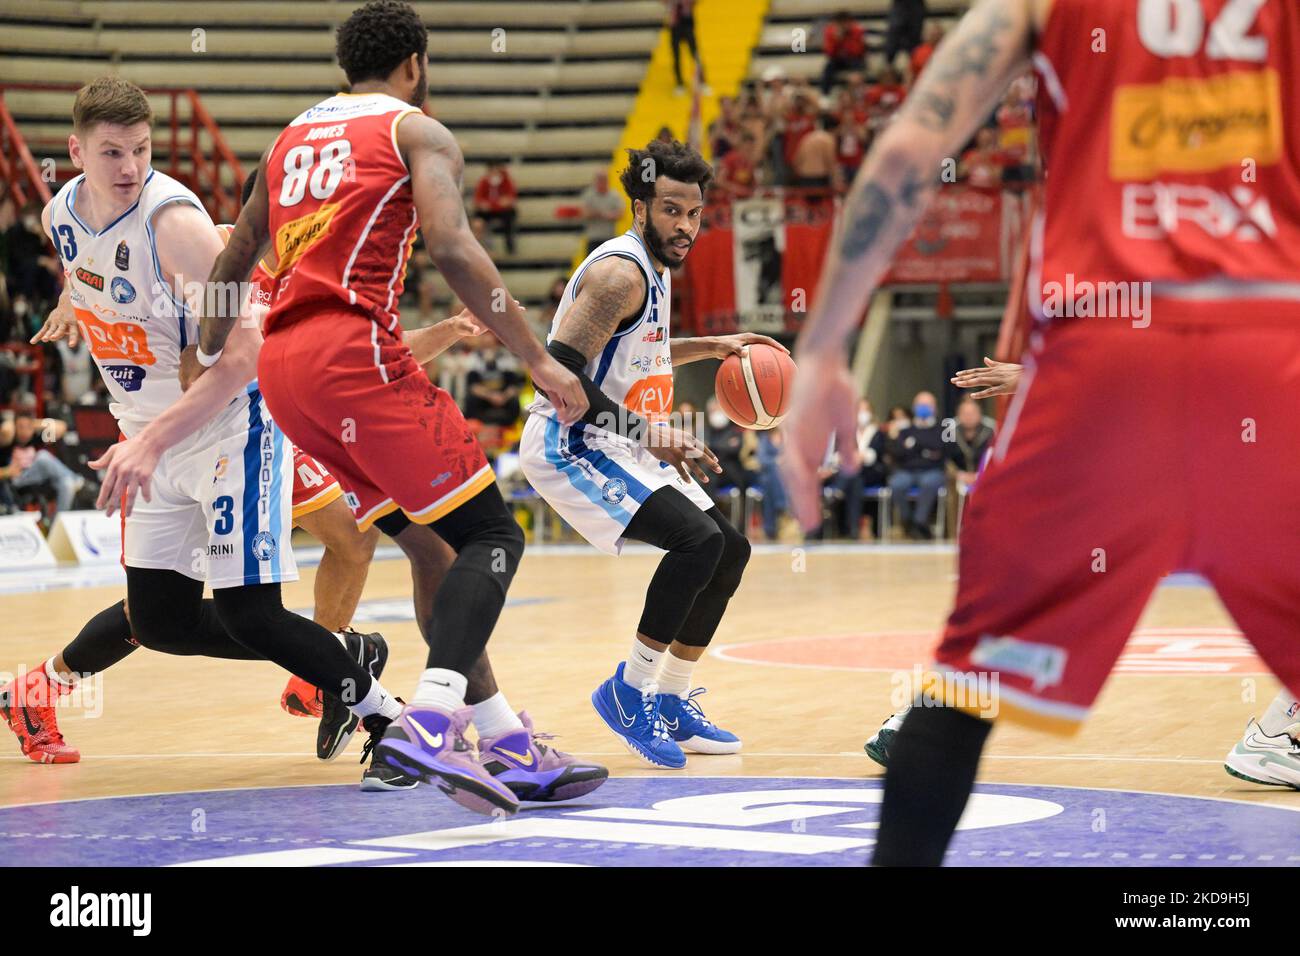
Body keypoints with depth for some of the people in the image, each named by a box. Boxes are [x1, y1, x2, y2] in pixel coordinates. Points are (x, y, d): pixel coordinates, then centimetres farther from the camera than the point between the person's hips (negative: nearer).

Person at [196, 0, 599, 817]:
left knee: (429, 542, 15)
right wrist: (539, 360, -10)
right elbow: (452, 248, -10)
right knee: (491, 535, -6)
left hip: (283, 364, 8)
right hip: (355, 350, -8)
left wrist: (209, 364, 45)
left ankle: (510, 748, 13)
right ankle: (427, 727, -27)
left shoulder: (293, 139, 27)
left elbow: (233, 264, 33)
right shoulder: (417, 131, 6)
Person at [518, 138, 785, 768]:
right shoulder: (620, 273, -20)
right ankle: (628, 692, -13)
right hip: (570, 447, -10)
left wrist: (710, 347, 19)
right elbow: (559, 373, -29)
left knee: (730, 549, 11)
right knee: (698, 539, -25)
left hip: (620, 441, 10)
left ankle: (672, 704, 20)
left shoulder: (655, 270, 11)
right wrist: (649, 433, -30)